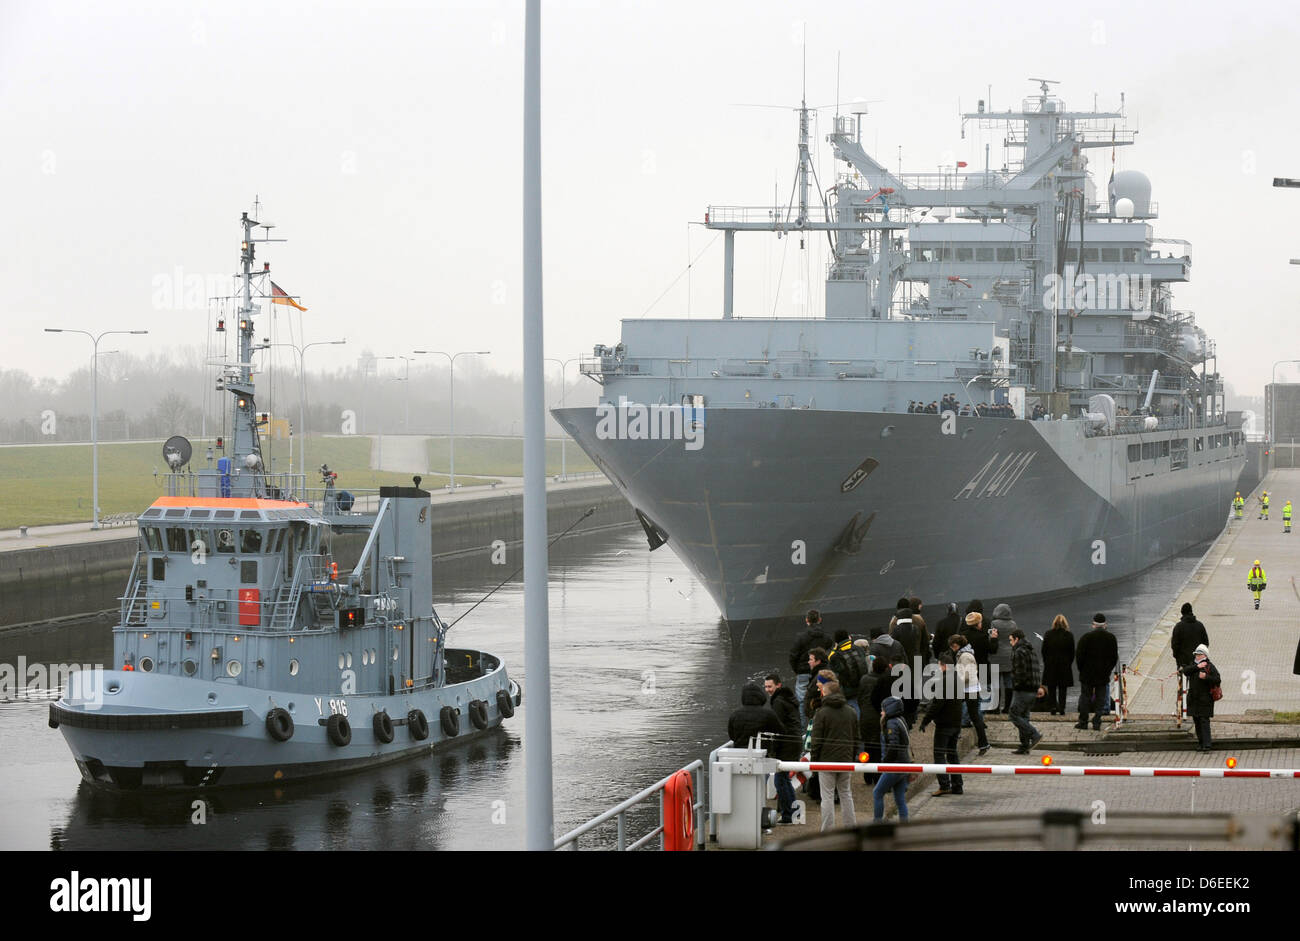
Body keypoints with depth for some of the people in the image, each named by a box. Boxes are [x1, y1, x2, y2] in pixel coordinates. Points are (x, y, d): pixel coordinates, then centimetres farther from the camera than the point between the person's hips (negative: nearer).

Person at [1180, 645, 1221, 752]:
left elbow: (1217, 680, -10)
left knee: (1204, 720, -11)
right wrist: (1197, 667, -14)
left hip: (1205, 698, -6)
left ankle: (1206, 745, -14)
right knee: (1197, 721, 9)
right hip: (1193, 698, 6)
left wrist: (1206, 677, -22)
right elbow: (1185, 671, -6)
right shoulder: (1193, 664, 13)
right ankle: (1200, 742, 19)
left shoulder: (1210, 667, -3)